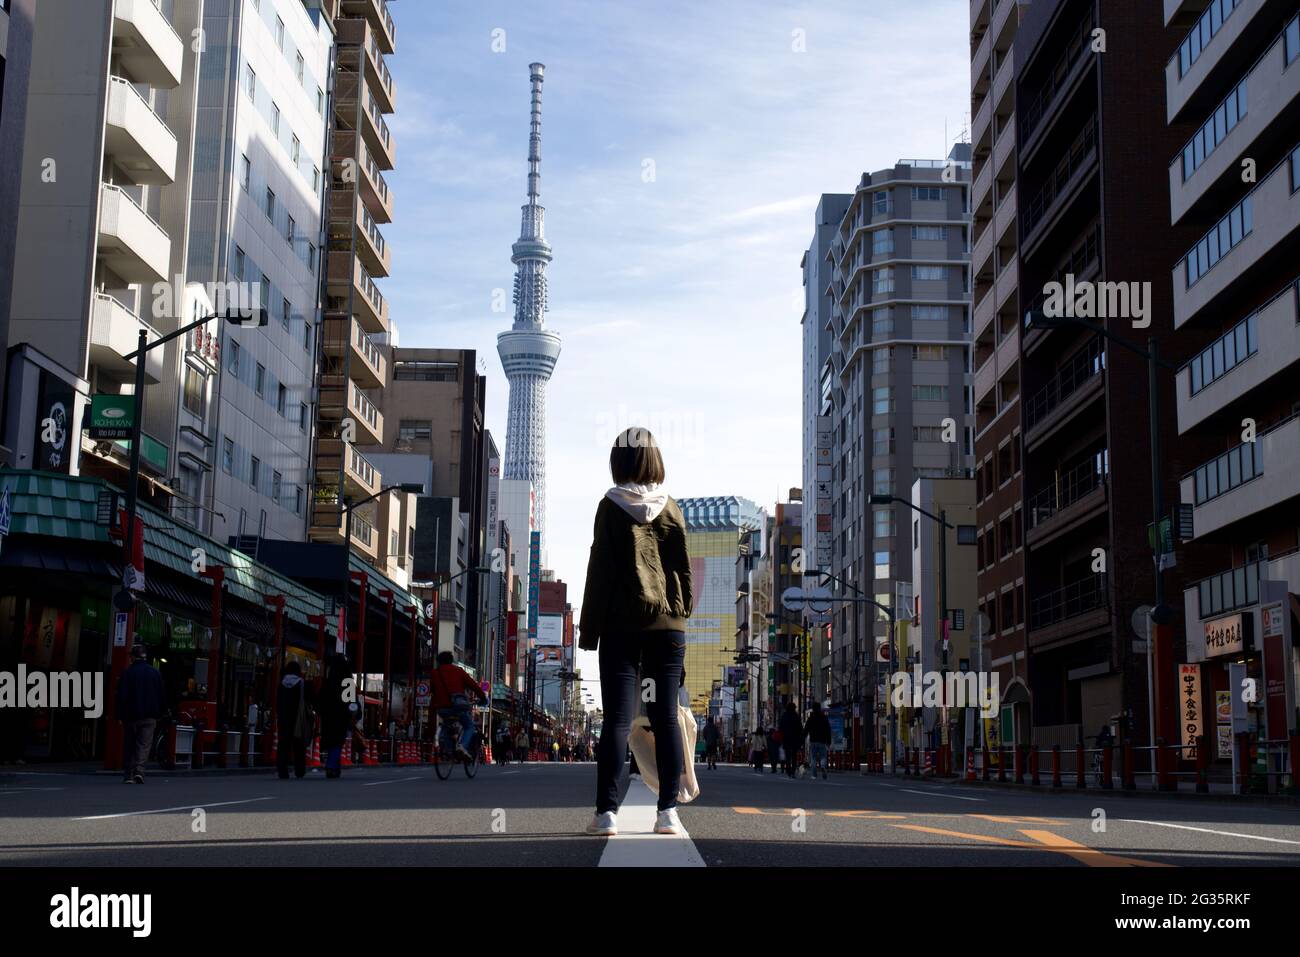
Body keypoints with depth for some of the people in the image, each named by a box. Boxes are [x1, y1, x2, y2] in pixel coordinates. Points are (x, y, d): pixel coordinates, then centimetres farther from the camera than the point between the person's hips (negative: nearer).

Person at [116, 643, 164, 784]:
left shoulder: (127, 673, -4)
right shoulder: (155, 672, 6)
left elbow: (121, 696, -7)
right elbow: (161, 696, 9)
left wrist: (120, 715, -4)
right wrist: (158, 715, 14)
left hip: (131, 715, -1)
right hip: (149, 716, 1)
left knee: (129, 746, 9)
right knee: (144, 744, 0)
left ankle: (128, 774, 9)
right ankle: (139, 770, -19)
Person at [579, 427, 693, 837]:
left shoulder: (611, 506, -2)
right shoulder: (671, 508, 6)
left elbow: (600, 570, -3)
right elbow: (684, 568, 9)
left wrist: (589, 628, 1)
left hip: (622, 625, -2)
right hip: (668, 623, 2)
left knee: (617, 718, -2)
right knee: (666, 717, 5)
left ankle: (607, 811, -6)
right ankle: (668, 810, 3)